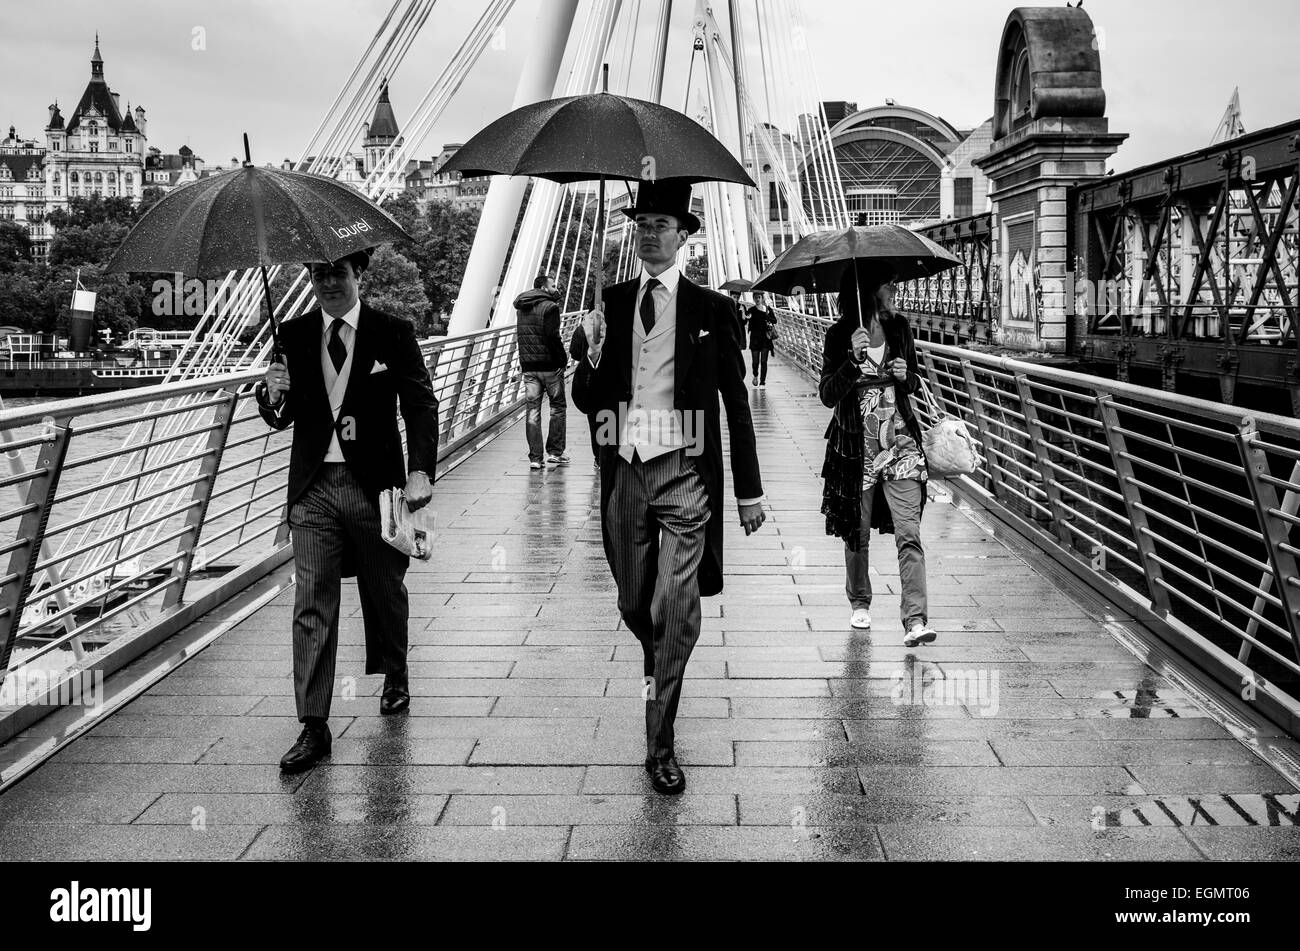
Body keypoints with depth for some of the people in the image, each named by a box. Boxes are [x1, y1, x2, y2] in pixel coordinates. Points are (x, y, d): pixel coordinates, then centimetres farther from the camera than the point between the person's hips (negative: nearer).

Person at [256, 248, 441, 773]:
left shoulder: (393, 333, -1)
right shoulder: (293, 335, 6)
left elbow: (421, 404, -4)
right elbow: (283, 419, 7)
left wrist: (420, 470, -17)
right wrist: (273, 394, -16)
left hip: (375, 482, -1)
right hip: (313, 487, 1)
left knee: (385, 591, 15)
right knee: (311, 602, -4)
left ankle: (394, 678, 42)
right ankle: (313, 727, -1)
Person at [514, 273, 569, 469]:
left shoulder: (522, 308, 13)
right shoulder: (550, 307, -10)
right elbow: (553, 336, -17)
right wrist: (563, 358, -9)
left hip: (528, 365, 6)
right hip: (549, 364, -6)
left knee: (533, 410, 5)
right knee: (558, 407, 9)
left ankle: (535, 458, 2)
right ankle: (554, 451, 8)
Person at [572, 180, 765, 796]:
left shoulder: (712, 309, 1)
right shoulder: (609, 304, 7)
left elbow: (736, 405, 5)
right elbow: (586, 402, 7)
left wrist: (749, 490, 5)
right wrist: (593, 354, -14)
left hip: (684, 471, -3)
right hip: (624, 469, 3)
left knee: (677, 614, -6)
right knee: (633, 605, 14)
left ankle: (661, 745, 4)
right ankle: (658, 668, 47)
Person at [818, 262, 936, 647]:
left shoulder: (899, 329, 5)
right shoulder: (840, 335, -5)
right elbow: (827, 395, -12)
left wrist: (905, 375, -6)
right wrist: (853, 358, -25)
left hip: (900, 443, 2)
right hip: (856, 447, -2)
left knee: (908, 533, -9)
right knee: (857, 533, 11)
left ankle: (915, 619, -12)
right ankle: (859, 603, 32)